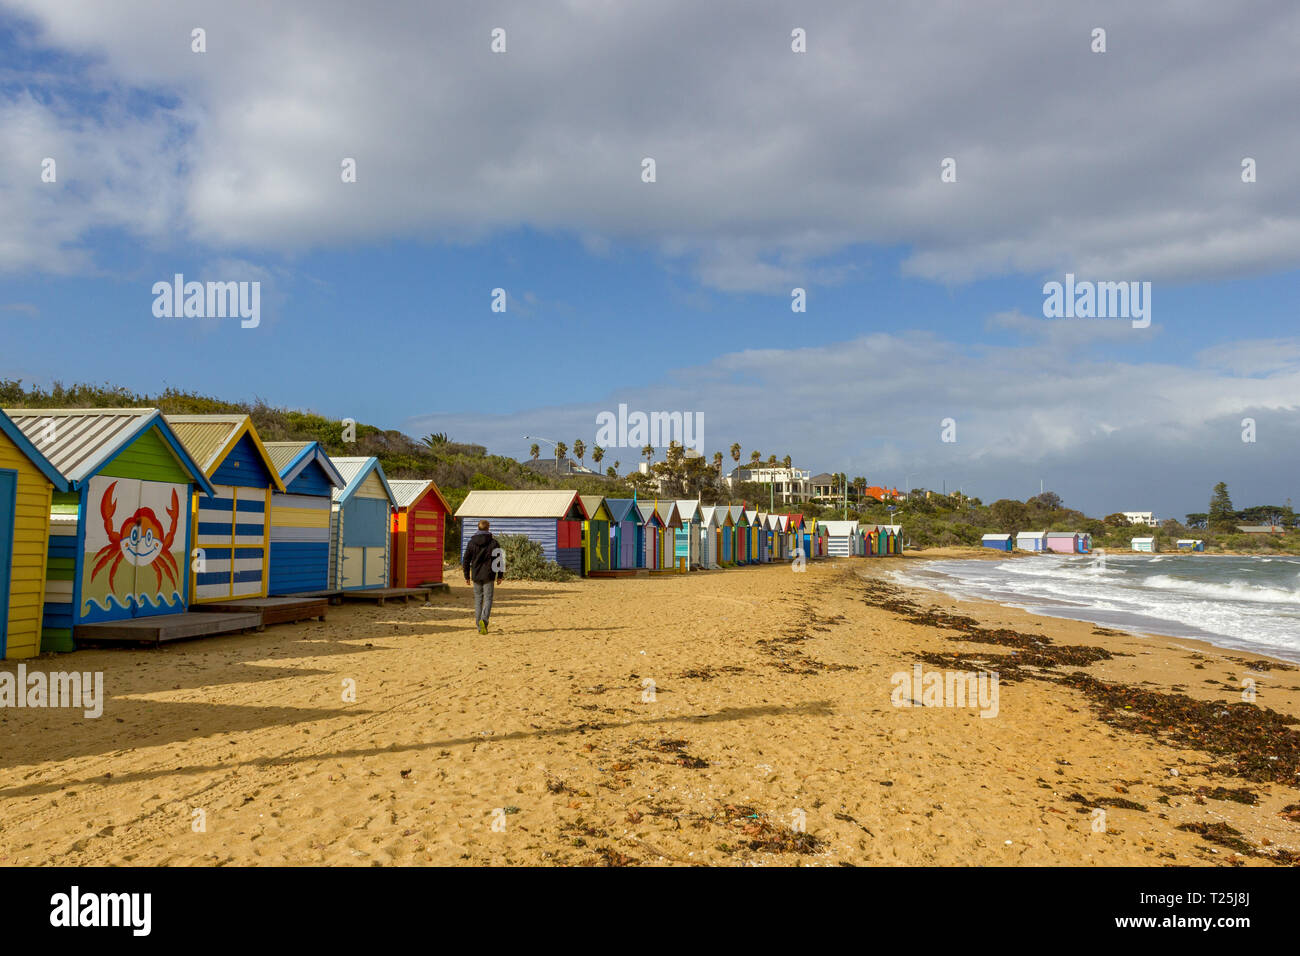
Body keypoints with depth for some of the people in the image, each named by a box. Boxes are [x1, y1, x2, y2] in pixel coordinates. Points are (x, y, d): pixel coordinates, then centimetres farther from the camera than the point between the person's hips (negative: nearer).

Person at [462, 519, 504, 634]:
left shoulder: (471, 543, 2)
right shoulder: (493, 543, -3)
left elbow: (466, 561, 4)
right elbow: (499, 560, -2)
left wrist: (467, 576, 11)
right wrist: (500, 576, 5)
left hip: (476, 577, 2)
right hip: (489, 577, -2)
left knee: (478, 600, 11)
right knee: (488, 599, 1)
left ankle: (479, 626, 12)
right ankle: (484, 620, -23)